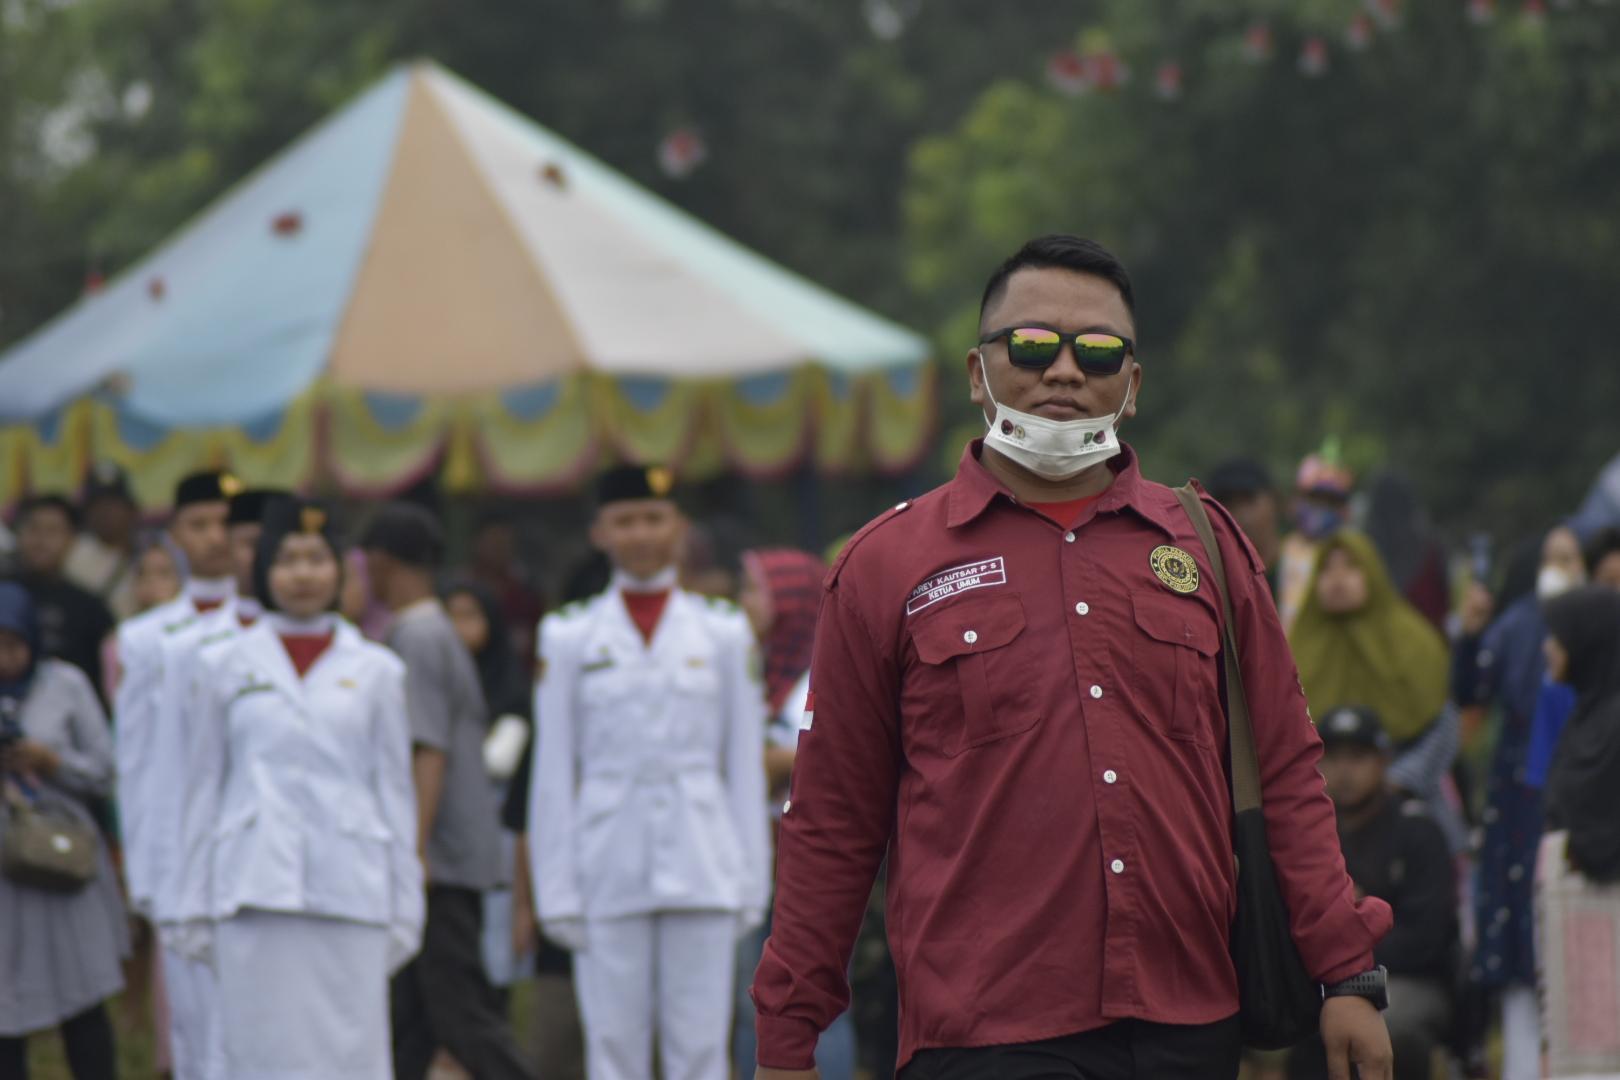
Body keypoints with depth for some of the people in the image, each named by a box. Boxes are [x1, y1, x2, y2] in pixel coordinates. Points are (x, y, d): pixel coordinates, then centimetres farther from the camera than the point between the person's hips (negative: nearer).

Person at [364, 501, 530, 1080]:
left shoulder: (416, 637, -12)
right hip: (459, 859, 10)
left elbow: (429, 753, -19)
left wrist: (416, 850, -23)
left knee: (460, 1012, -10)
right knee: (406, 1016, 9)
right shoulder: (441, 632, 18)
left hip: (442, 858, -10)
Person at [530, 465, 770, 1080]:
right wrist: (557, 892, -1)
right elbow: (552, 775, 5)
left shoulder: (723, 632, 9)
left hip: (702, 870, 0)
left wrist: (751, 883, 4)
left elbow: (746, 768, 9)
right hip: (609, 871, 0)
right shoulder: (569, 637, 7)